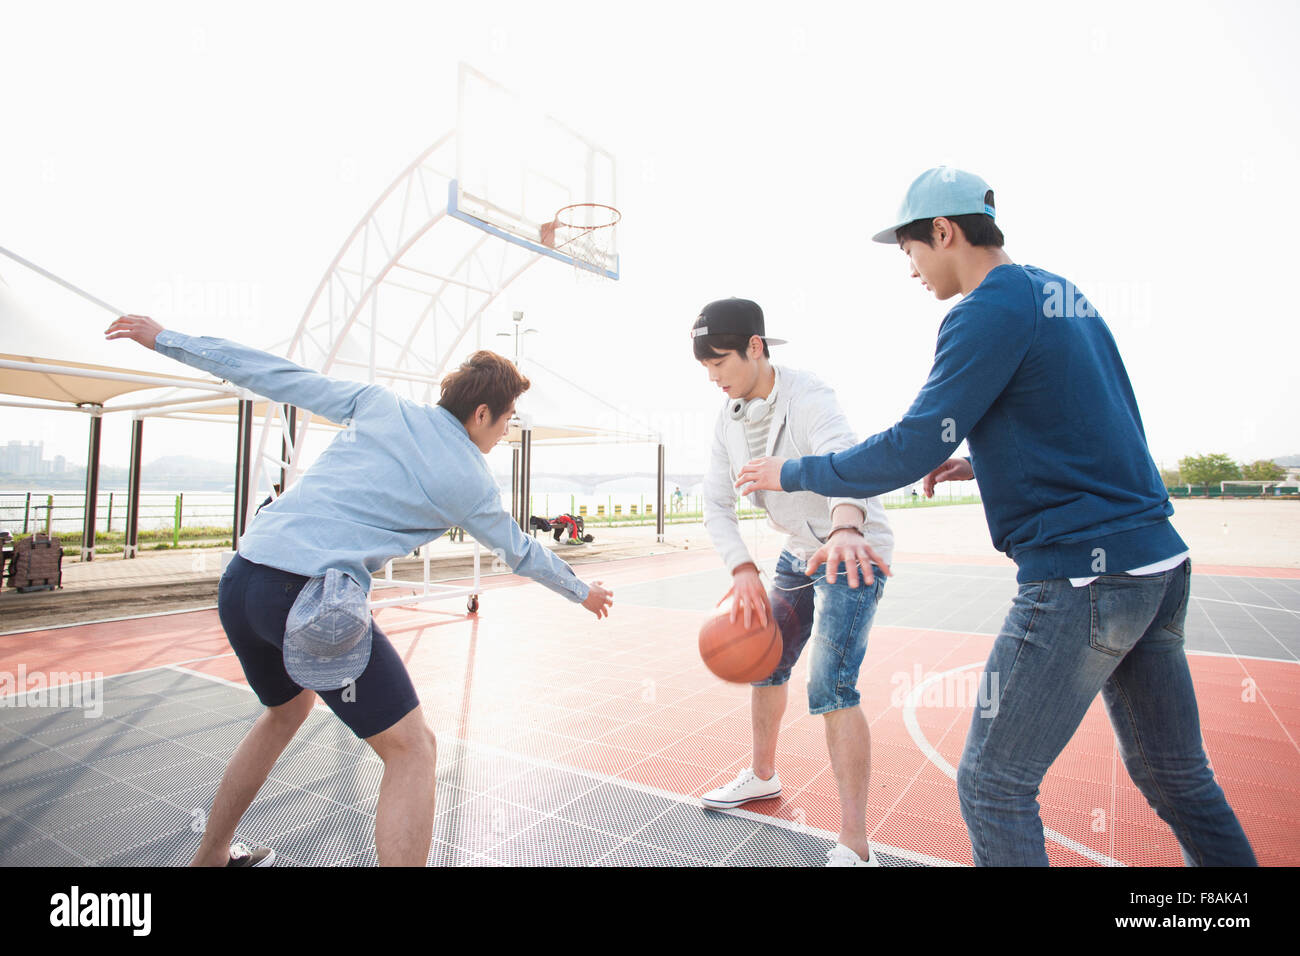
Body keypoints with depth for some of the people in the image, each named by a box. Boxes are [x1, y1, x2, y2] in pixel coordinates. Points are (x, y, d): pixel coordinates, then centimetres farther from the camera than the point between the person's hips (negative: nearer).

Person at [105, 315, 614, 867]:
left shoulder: (378, 404, 12)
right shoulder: (470, 482, 3)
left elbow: (279, 377, 13)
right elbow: (522, 554, 16)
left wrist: (165, 339, 25)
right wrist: (583, 592, 33)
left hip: (238, 582, 8)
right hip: (316, 603, -7)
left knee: (288, 708, 33)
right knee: (411, 750, 3)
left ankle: (210, 856, 50)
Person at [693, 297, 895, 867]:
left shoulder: (806, 398, -25)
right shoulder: (730, 417, -3)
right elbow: (716, 503, -8)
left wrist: (846, 529, -65)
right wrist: (743, 570, -24)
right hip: (798, 553, 8)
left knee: (830, 686, -17)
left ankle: (855, 848, -4)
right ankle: (762, 777, 39)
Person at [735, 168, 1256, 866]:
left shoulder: (988, 311, -12)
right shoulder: (1068, 298, 16)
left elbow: (911, 451, -17)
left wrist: (793, 473, -6)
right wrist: (985, 463, 17)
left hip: (1079, 576, -10)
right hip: (1160, 562, 10)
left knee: (992, 788, 2)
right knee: (1176, 779, 23)